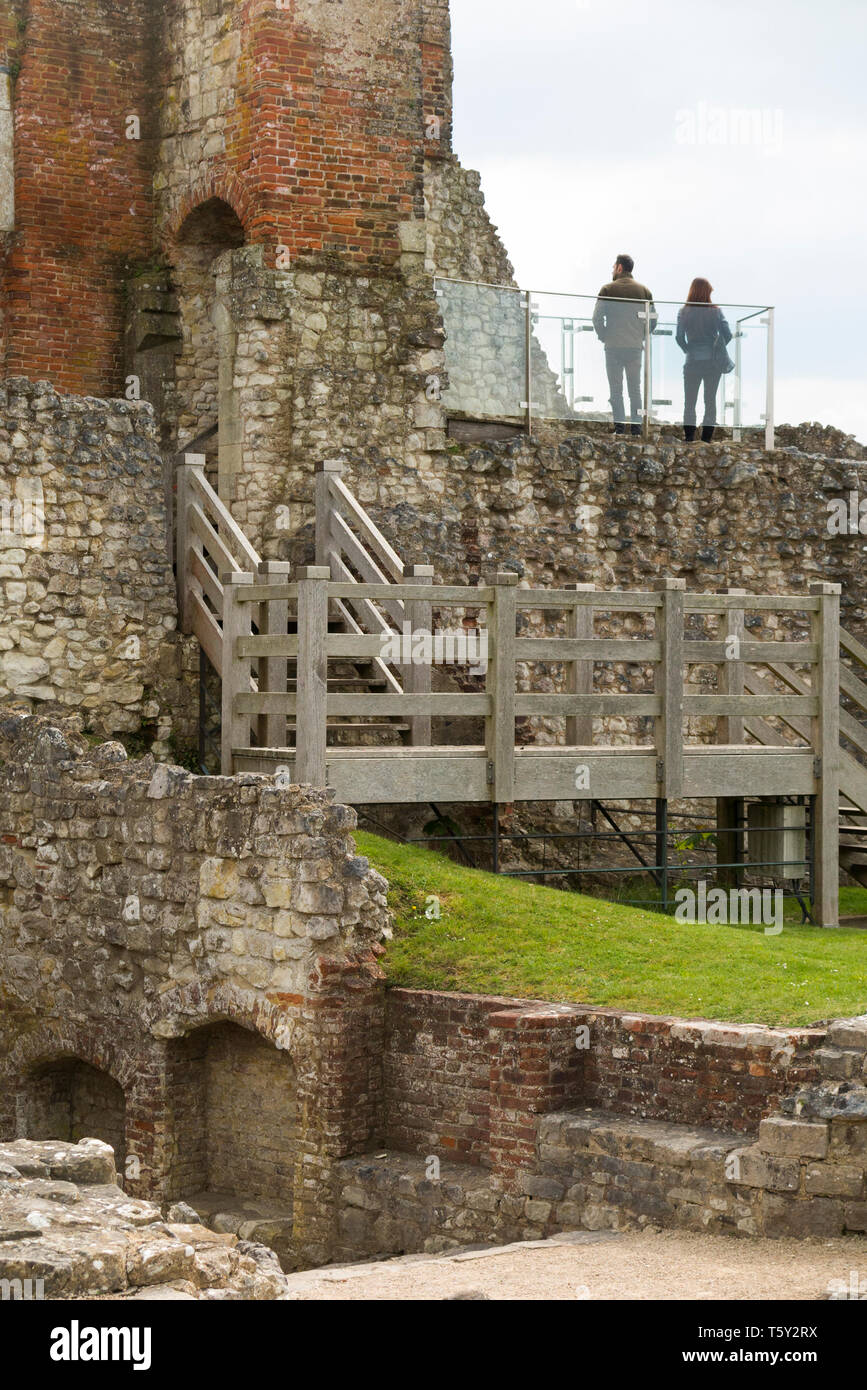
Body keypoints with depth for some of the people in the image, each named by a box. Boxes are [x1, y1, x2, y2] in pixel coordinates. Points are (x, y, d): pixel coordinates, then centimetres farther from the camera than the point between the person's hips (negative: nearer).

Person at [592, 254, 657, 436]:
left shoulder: (608, 290, -3)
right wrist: (642, 336, 14)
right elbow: (653, 318, 5)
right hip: (636, 346, 3)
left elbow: (597, 317, -10)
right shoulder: (644, 290, 6)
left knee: (616, 390, 2)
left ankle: (619, 426, -5)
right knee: (635, 389, 10)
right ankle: (636, 427, 5)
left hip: (613, 346, -3)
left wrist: (603, 337, 2)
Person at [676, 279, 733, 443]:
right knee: (710, 400, 9)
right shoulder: (716, 311, -4)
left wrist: (688, 350, 10)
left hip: (693, 361, -1)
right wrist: (718, 348, 12)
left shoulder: (684, 312, -4)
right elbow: (727, 335, -7)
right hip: (714, 361, 1)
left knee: (690, 401, 7)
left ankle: (689, 438, 2)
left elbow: (679, 338, -8)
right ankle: (706, 438, 6)